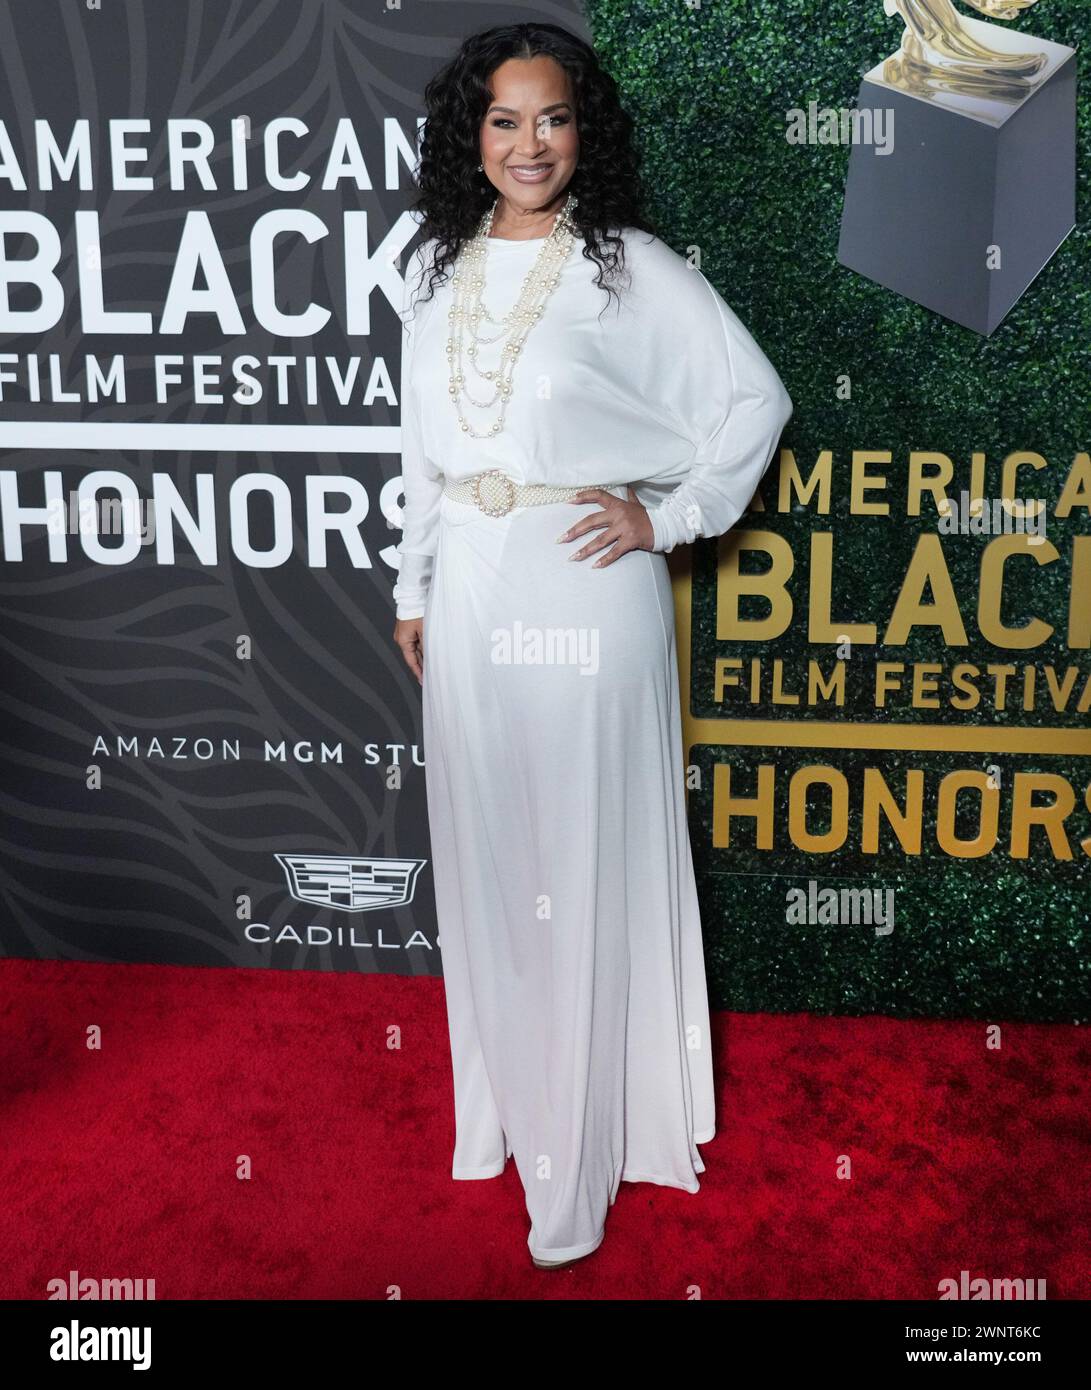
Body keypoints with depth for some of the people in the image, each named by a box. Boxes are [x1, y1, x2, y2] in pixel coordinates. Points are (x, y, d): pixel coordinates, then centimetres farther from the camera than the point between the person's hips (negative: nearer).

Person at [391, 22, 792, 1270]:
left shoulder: (633, 269, -6)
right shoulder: (441, 269, 9)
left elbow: (756, 399, -2)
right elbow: (421, 450, 15)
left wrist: (670, 516, -8)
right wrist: (414, 591, 15)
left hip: (588, 594, -5)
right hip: (471, 598, 5)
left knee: (585, 860, 2)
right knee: (485, 852, 14)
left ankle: (580, 1145, 17)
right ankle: (505, 1089, 34)